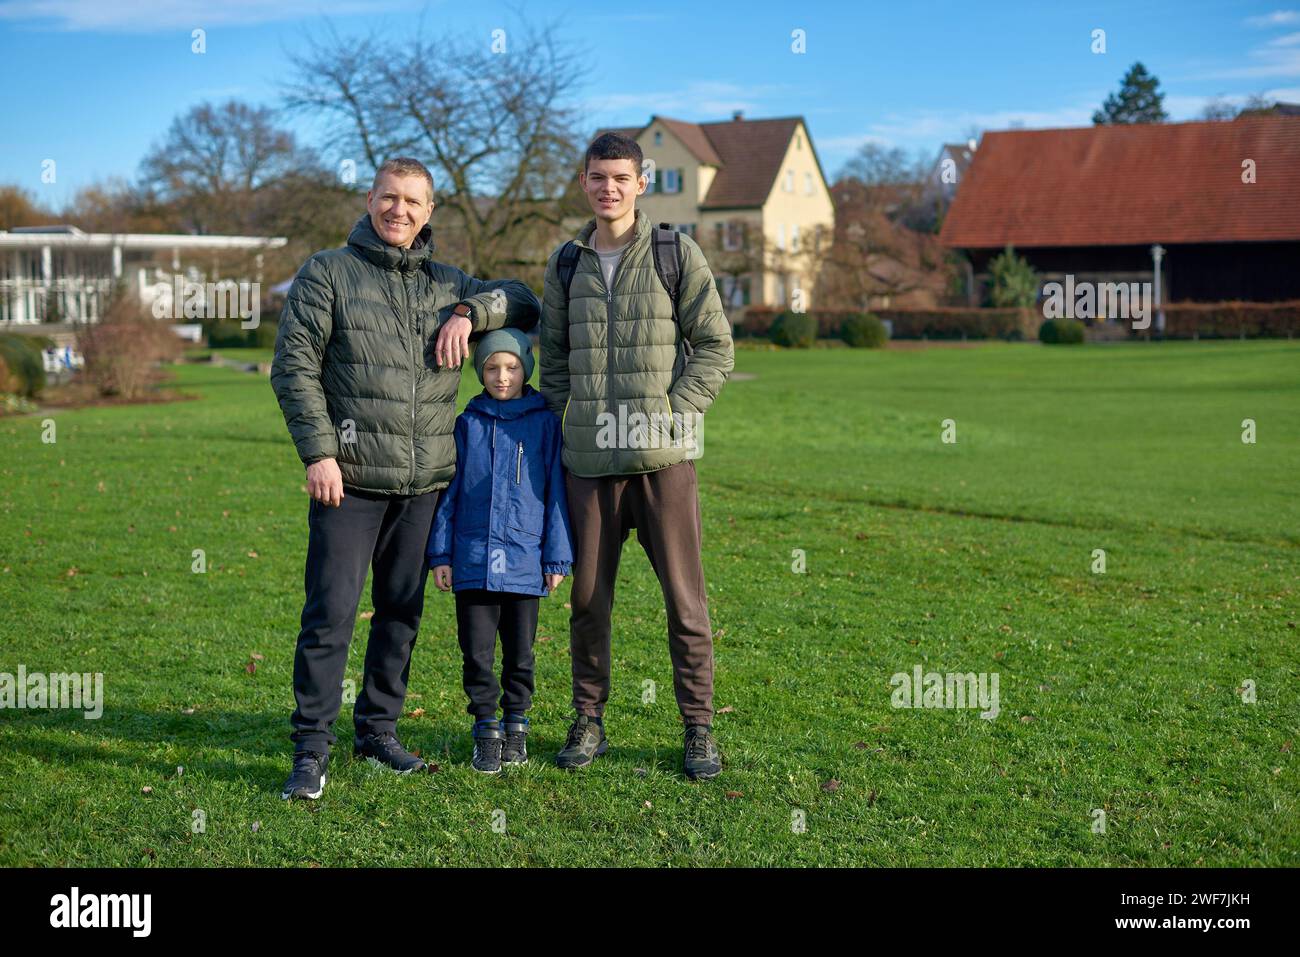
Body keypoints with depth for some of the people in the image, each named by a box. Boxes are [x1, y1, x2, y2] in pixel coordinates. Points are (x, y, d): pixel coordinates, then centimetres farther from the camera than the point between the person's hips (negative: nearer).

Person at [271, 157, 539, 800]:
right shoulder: (327, 274, 1)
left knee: (402, 613, 12)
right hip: (350, 480, -4)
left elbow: (524, 303, 20)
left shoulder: (447, 284, 14)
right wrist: (318, 452, -12)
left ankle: (377, 731, 25)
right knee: (330, 614, -7)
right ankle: (311, 751, 1)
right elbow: (294, 367, -3)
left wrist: (468, 311, -1)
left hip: (426, 483, 5)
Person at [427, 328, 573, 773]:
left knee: (519, 652, 9)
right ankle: (486, 729, 15)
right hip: (473, 561, 1)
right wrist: (440, 553, 4)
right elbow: (449, 492, 8)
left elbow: (556, 491, 1)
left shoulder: (544, 422, 0)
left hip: (525, 561, -1)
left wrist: (558, 556, -1)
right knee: (477, 651, 3)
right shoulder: (467, 424, 5)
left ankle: (516, 723, 25)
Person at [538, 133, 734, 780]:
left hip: (663, 458, -3)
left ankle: (698, 729, 11)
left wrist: (668, 413, -9)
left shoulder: (677, 255, 1)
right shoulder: (566, 264, 11)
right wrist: (554, 429, 7)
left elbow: (716, 347, 0)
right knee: (588, 600, 7)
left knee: (684, 599, 0)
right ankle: (588, 723, 21)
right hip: (589, 461, 3)